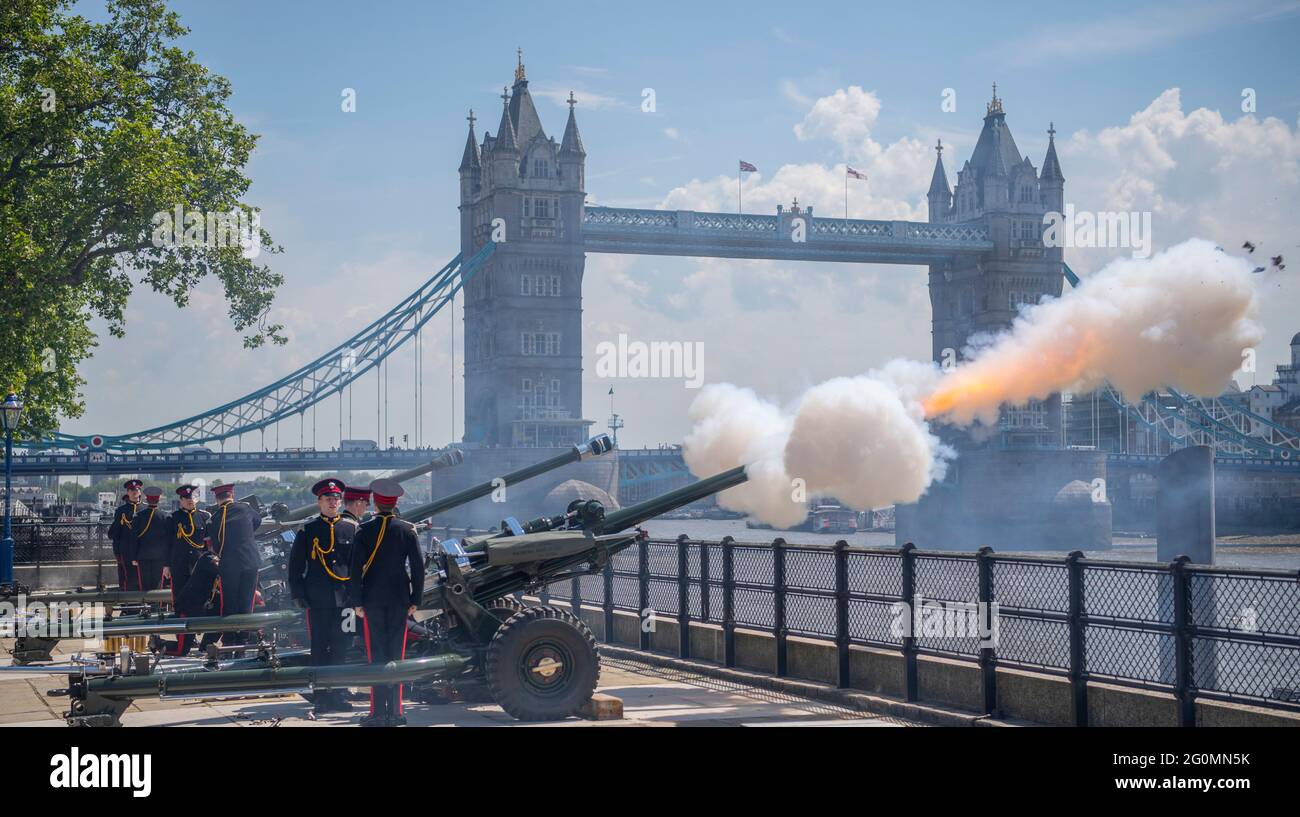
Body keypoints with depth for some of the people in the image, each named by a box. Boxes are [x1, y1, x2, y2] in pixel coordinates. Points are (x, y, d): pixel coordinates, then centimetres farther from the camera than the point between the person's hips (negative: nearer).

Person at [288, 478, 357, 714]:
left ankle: (337, 694, 13)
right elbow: (295, 565, 6)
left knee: (340, 648, 5)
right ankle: (321, 697, 7)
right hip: (318, 600, -1)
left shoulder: (352, 528, 8)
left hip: (344, 599, 1)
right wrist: (298, 594, -2)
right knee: (320, 649, 2)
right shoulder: (308, 531, 4)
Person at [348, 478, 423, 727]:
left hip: (372, 599, -1)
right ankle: (394, 712, 6)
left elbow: (355, 567, -6)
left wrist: (357, 602, -1)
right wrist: (414, 600, 6)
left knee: (376, 654, 2)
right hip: (399, 599, 1)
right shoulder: (407, 530, 0)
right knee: (396, 654, 6)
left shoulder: (365, 530, -4)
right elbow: (418, 567, 0)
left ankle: (378, 713, 0)